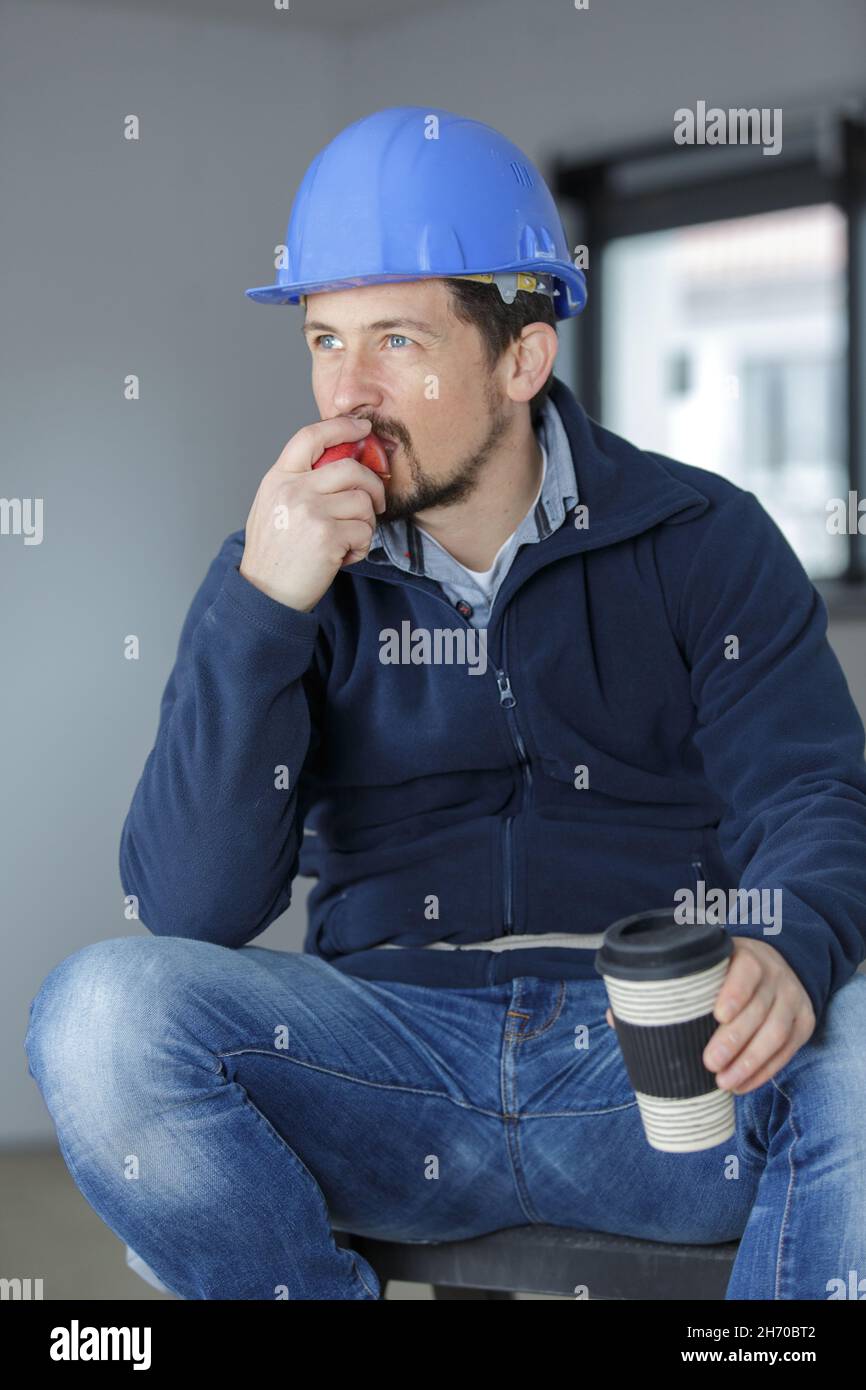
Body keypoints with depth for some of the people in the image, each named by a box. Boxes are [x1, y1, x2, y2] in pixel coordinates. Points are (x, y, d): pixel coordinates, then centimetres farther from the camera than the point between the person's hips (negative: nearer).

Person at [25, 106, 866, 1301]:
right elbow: (187, 913, -3)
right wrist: (261, 607, -15)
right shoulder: (285, 568, 7)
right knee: (103, 1011, -26)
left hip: (663, 1054, -1)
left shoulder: (700, 539, 6)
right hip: (389, 1052, 1)